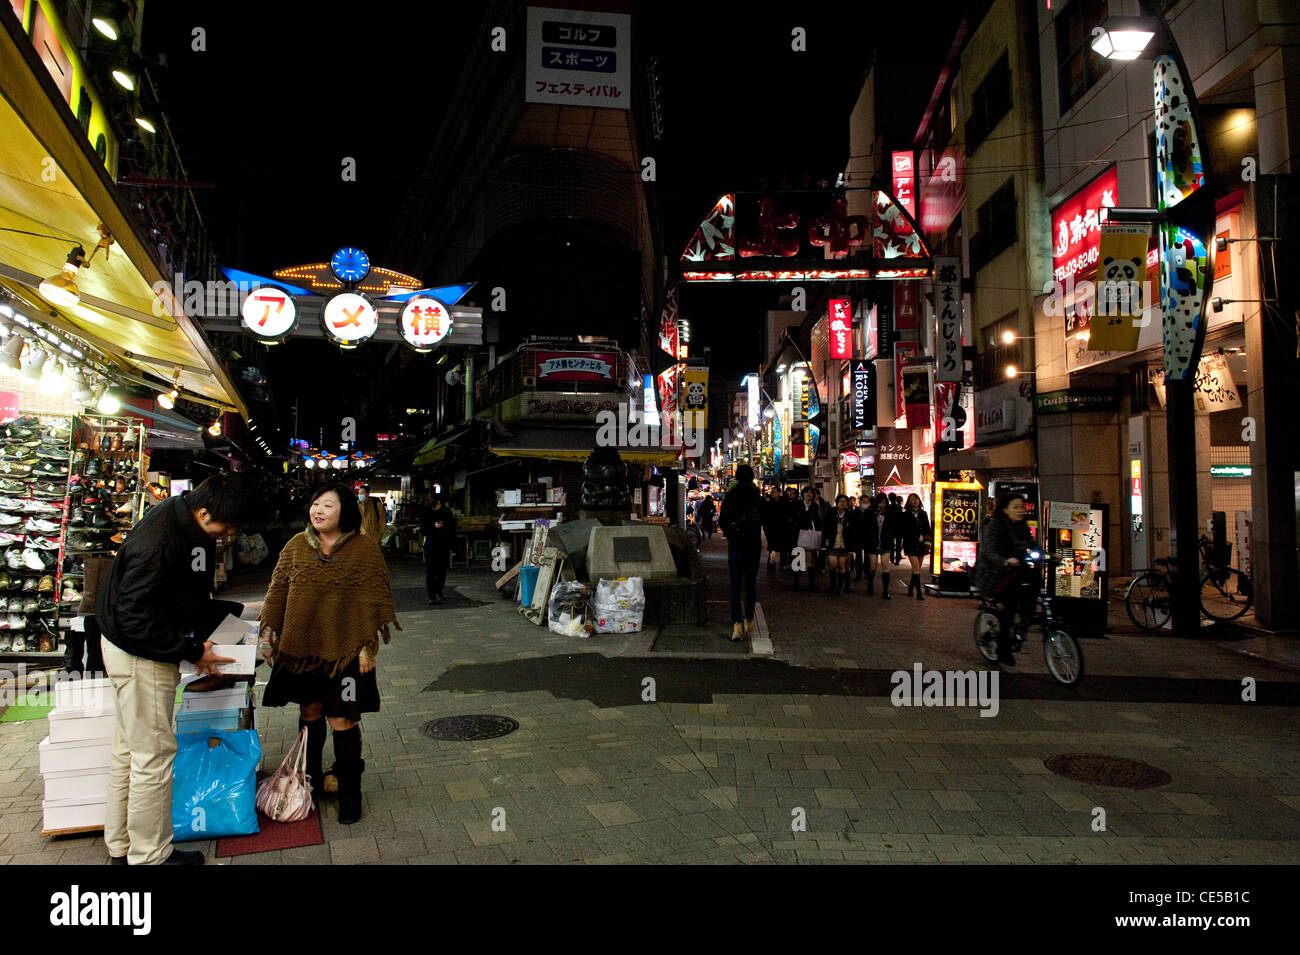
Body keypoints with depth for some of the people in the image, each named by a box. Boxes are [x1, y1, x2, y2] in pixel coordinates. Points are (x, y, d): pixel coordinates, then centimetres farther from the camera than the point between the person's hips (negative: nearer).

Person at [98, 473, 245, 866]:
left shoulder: (193, 528, -1)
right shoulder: (155, 542, -30)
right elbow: (136, 617, -28)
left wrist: (209, 632, 4)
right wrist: (192, 651, -22)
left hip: (151, 648, 10)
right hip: (138, 653, -10)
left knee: (130, 747, 19)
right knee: (154, 753, -2)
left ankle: (121, 845, 33)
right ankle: (150, 855, 10)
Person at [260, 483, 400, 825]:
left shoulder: (365, 548, -6)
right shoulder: (296, 546, 5)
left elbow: (374, 598, -7)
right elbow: (278, 591, 12)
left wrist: (368, 646, -11)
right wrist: (269, 633, 9)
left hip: (344, 650, -4)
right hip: (300, 647, 4)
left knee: (342, 720, -1)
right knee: (309, 713, 16)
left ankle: (349, 792, 14)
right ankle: (310, 778, 36)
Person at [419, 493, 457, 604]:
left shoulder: (447, 512, 3)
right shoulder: (425, 513, -2)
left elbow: (452, 531, 7)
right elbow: (423, 531, -5)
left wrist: (452, 547, 5)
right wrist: (434, 527, -22)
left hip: (444, 546, 2)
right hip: (430, 546, -2)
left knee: (442, 571, 5)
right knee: (430, 571, -6)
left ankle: (438, 592, 23)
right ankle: (432, 596, -5)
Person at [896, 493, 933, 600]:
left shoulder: (923, 514, 11)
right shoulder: (904, 515, 2)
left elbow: (927, 529, 13)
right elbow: (900, 530, 4)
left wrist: (927, 542, 2)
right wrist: (898, 544, 0)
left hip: (921, 544, 4)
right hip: (910, 544, -4)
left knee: (917, 568, 8)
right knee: (916, 567, -12)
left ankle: (910, 589, 23)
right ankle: (919, 593, -11)